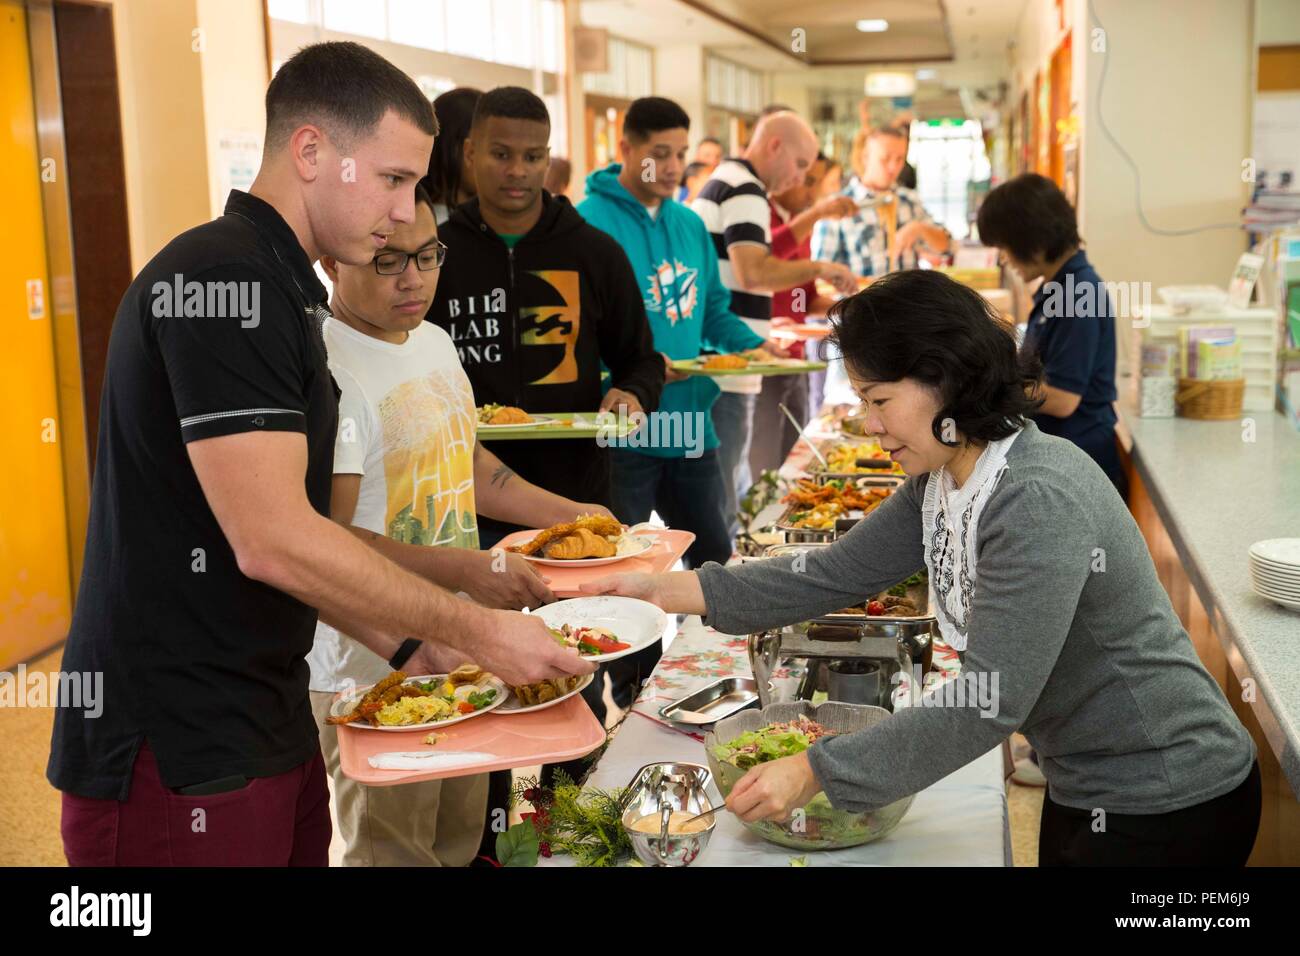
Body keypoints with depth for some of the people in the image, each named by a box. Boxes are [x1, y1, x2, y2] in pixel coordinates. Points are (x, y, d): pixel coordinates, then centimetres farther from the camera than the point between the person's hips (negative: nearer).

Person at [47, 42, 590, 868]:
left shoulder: (275, 288, 13)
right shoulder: (222, 279, -18)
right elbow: (272, 543, -24)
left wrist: (408, 648, 10)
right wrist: (478, 631, -15)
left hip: (267, 729, 9)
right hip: (178, 759, -9)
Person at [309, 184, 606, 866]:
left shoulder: (435, 342, 10)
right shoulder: (329, 370, -19)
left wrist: (568, 515, 15)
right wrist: (468, 568, -28)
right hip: (374, 669, -8)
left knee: (462, 843, 17)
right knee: (396, 855, 4)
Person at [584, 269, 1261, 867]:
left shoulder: (1039, 503, -29)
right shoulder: (940, 484, 0)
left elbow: (991, 702, -30)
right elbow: (835, 574, 4)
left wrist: (814, 772, -27)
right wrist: (669, 590, -3)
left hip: (1165, 806, -8)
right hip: (1087, 789, 8)